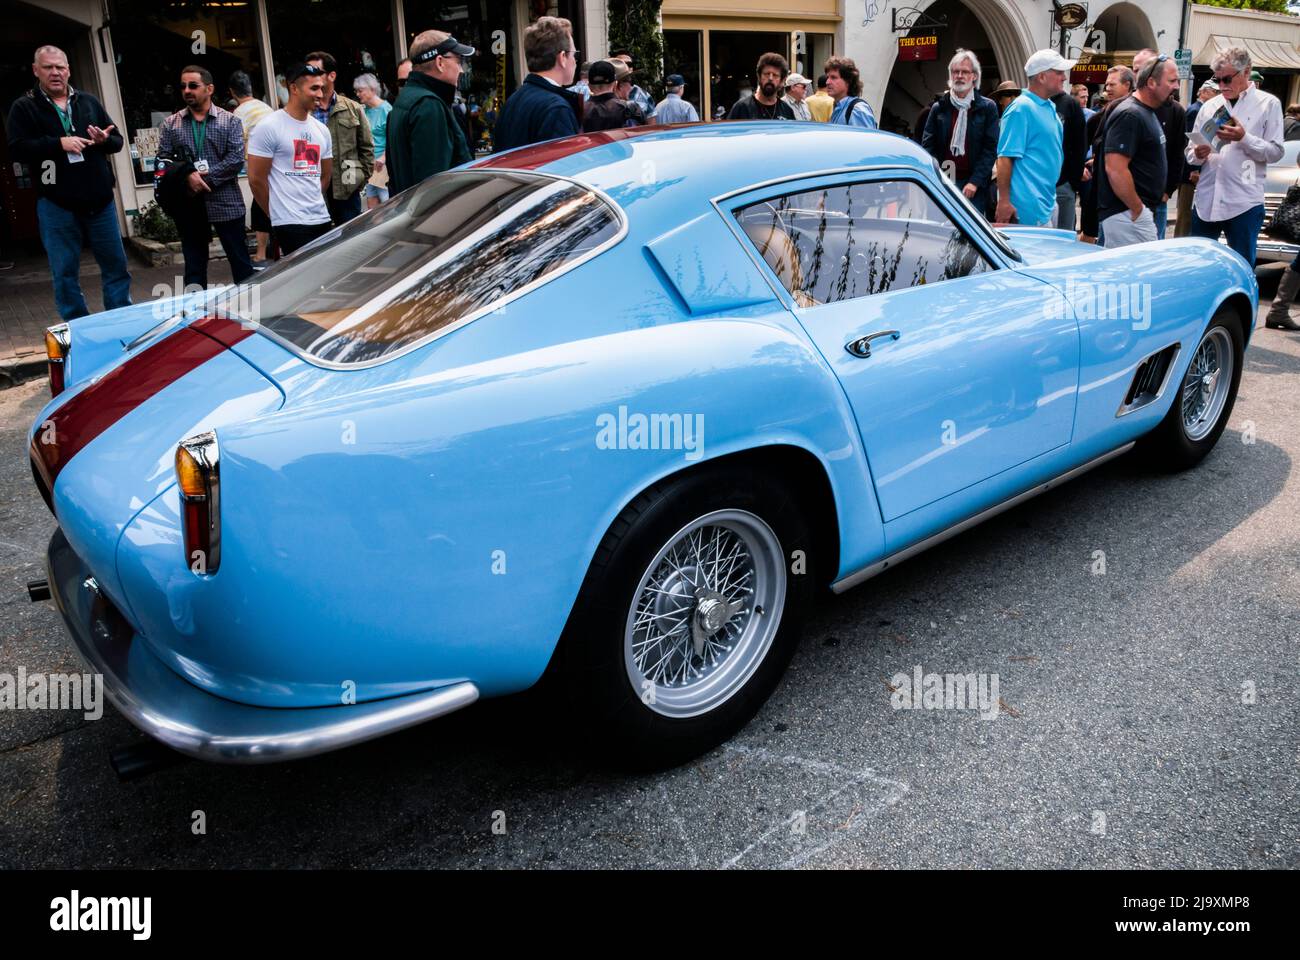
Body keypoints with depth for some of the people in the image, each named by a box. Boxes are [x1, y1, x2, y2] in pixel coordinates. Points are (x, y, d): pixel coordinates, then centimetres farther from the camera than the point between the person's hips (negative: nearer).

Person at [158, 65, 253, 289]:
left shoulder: (230, 121, 3)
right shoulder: (171, 124, 9)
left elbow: (236, 158, -7)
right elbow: (163, 160, 3)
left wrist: (207, 176, -14)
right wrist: (188, 176, -15)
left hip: (226, 202, -2)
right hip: (188, 204, 2)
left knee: (239, 259, 3)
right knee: (194, 264, 8)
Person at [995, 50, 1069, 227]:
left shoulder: (1050, 107, 15)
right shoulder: (1021, 108, -14)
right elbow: (1005, 158, -19)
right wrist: (1004, 201, -22)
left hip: (1049, 201, 10)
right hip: (1029, 205, -10)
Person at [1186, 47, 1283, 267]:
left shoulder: (1268, 104, 2)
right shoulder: (1210, 105, 13)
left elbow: (1275, 152, -3)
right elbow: (1190, 151, 12)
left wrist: (1244, 138, -17)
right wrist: (1197, 154, -11)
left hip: (1244, 202, -4)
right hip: (1206, 200, 4)